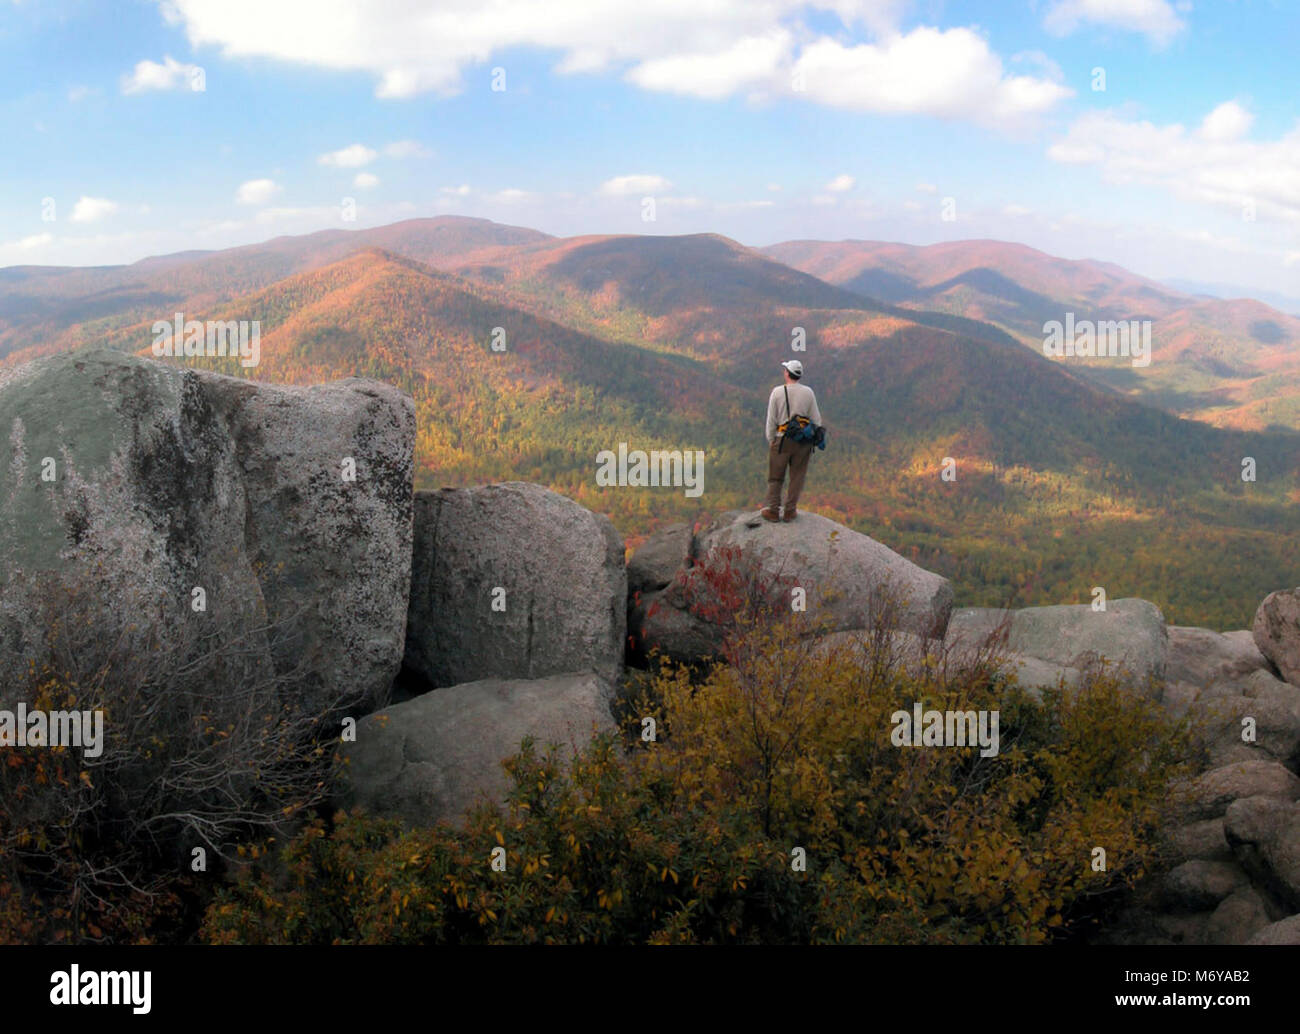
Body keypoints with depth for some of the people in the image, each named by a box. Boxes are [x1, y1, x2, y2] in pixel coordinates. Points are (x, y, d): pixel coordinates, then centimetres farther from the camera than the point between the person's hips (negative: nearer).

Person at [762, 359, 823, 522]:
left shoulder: (777, 392, -8)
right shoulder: (808, 392, -3)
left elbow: (771, 420, -5)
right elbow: (816, 419, 0)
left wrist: (770, 440, 6)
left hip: (781, 441, -1)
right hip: (803, 441, 1)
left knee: (776, 477, 11)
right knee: (797, 477, 12)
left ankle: (772, 510, 14)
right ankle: (790, 511, 15)